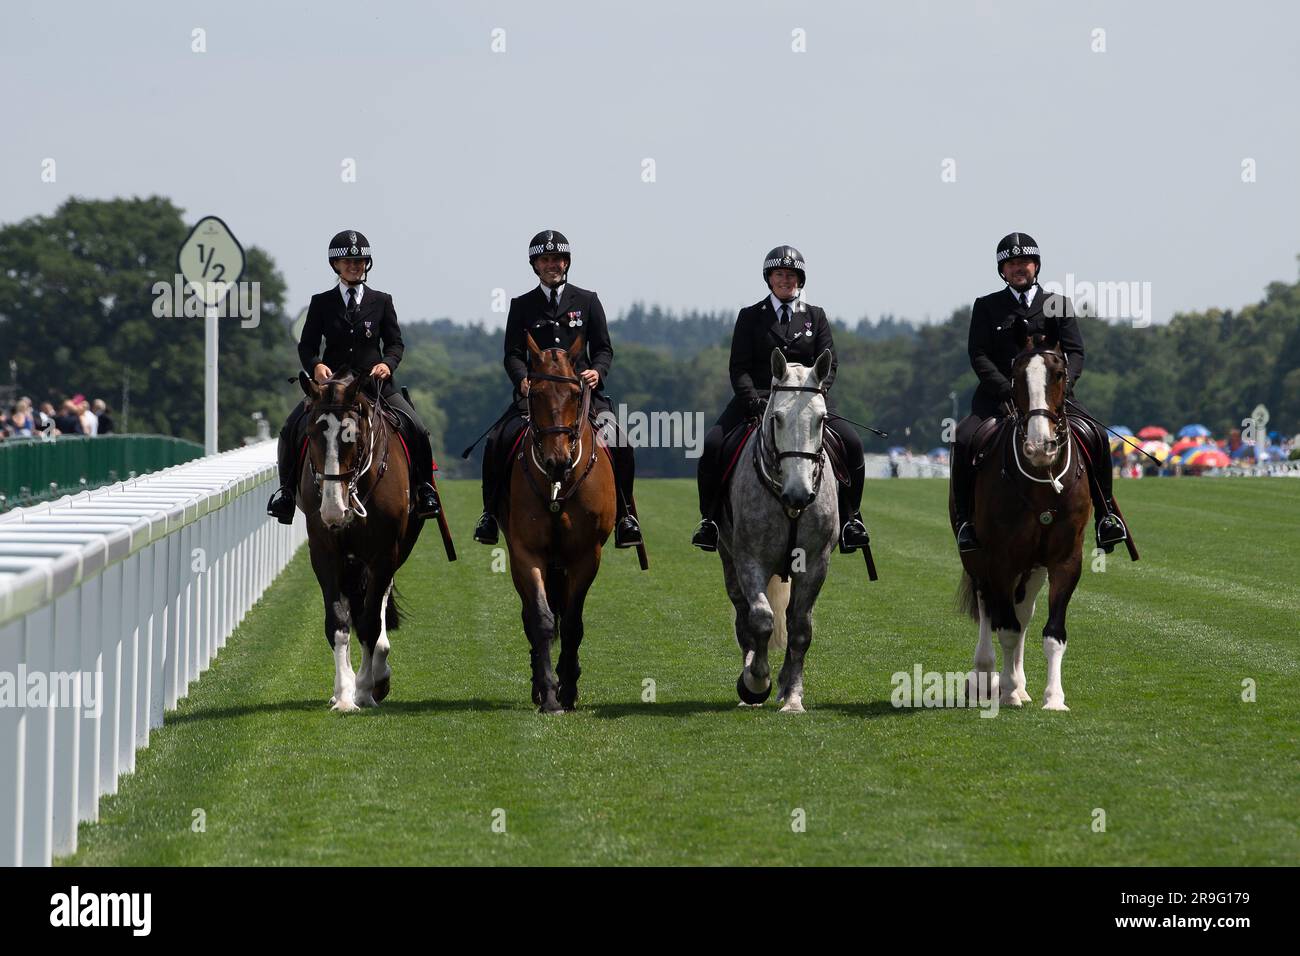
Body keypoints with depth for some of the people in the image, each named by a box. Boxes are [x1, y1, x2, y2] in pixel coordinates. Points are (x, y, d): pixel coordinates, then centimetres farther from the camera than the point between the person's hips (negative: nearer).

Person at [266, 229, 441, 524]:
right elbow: (307, 345, 5)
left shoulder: (381, 301, 10)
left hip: (375, 382, 0)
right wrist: (316, 366, -17)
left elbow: (395, 342, 9)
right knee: (292, 428, -20)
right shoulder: (321, 303, 8)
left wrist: (387, 363, -13)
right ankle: (287, 489, -5)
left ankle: (423, 487, 0)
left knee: (417, 430, -18)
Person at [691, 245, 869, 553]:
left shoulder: (816, 317, 14)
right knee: (713, 445, -22)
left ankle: (849, 518, -7)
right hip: (757, 398, -1)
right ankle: (710, 519, -7)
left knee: (851, 443, -21)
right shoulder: (750, 317, 10)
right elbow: (739, 366, 3)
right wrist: (751, 399, -16)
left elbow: (829, 363, 5)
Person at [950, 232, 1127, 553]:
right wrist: (1008, 391, -16)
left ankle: (1105, 515, -9)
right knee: (964, 440, -28)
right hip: (998, 395, -1)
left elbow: (1074, 352, 5)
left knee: (1096, 438, -21)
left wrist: (1062, 383, -16)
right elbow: (978, 356, 0)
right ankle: (965, 519, -18)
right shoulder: (986, 307, 10)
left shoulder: (1059, 305, 14)